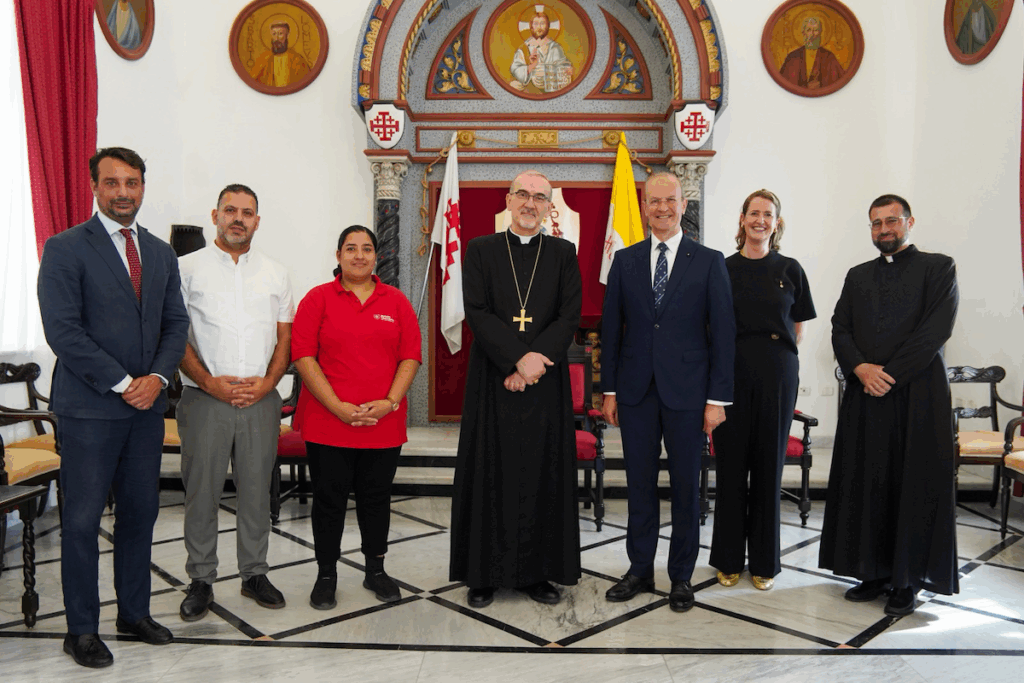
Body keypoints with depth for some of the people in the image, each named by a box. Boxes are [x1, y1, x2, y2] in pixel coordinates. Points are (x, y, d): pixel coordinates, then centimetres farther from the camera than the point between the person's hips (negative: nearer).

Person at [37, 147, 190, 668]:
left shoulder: (161, 253, 12)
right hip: (88, 408, -5)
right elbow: (62, 330, -13)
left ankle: (134, 612, 27)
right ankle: (81, 630, 18)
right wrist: (121, 383, -14)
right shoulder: (65, 249, -6)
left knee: (140, 512, 12)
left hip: (146, 406, 5)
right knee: (82, 521, 4)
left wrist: (156, 377, -6)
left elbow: (175, 323, 11)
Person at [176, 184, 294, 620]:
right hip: (205, 399, -2)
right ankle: (201, 580, 19)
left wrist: (267, 382, -5)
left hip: (261, 399, 2)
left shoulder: (276, 274, 12)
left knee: (257, 490, 9)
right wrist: (209, 382, -12)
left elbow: (284, 338, 10)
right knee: (201, 491, 4)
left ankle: (254, 574, 22)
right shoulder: (188, 268, 4)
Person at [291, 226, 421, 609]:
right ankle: (326, 575, 21)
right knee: (329, 498, 6)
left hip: (384, 423, 2)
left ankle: (375, 570, 27)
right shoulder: (318, 299, 1)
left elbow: (411, 356, 3)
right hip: (327, 423, -2)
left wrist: (390, 402, -11)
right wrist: (337, 406, -14)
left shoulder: (396, 301, 8)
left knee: (377, 497, 11)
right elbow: (303, 356, -6)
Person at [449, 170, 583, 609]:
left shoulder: (563, 253, 9)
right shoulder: (481, 251, 6)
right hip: (493, 382, -1)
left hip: (546, 383, 1)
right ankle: (484, 573, 14)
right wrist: (519, 358, -16)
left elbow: (570, 315, 0)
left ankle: (537, 572, 16)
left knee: (543, 474, 4)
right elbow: (477, 312, -5)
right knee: (490, 474, 3)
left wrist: (535, 361, -13)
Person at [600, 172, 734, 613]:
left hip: (687, 392, -2)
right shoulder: (625, 260, 7)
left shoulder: (709, 262, 0)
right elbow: (611, 327, 8)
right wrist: (608, 390, 4)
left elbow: (723, 332, -2)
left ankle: (681, 577, 23)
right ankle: (640, 570, 25)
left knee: (686, 486, 7)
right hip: (636, 391, 2)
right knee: (639, 484, 10)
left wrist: (718, 397, -7)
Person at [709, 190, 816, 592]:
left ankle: (765, 561, 18)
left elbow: (797, 329, 12)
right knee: (731, 464, 3)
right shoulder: (723, 269, 5)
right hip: (731, 373, 0)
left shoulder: (790, 270, 6)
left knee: (769, 465, 5)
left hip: (777, 375, 0)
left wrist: (776, 355, 6)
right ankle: (729, 559, 17)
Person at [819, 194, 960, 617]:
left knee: (914, 487, 0)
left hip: (917, 396, -4)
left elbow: (937, 330, -8)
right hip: (864, 397, 4)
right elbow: (840, 329, 9)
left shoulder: (938, 267, 4)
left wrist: (888, 374, -13)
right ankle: (875, 573, 15)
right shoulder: (858, 276, 18)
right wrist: (861, 368, -10)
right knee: (865, 485, 5)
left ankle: (907, 581, 11)